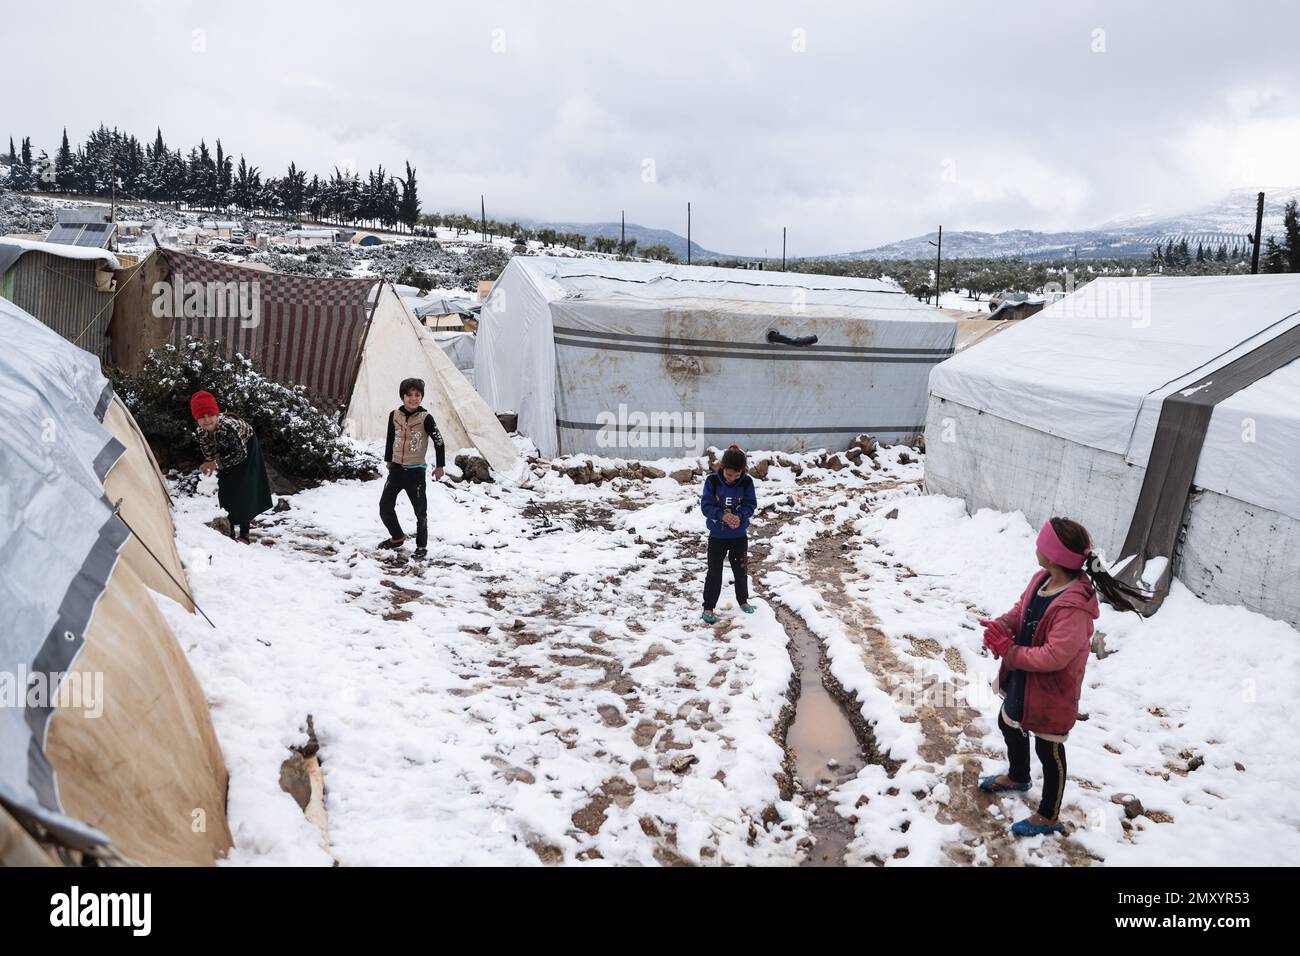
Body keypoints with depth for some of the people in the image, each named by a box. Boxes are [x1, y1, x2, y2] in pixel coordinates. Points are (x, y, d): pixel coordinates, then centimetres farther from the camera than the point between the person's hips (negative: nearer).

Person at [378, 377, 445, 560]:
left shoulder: (425, 418, -12)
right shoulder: (394, 415, 0)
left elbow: (438, 441, -6)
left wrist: (440, 466, -3)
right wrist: (388, 460, 22)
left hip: (416, 471, -4)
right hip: (396, 468, 4)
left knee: (420, 511, 3)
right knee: (385, 506, 7)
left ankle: (422, 546, 17)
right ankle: (398, 537, 28)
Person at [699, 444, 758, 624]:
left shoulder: (747, 482, -11)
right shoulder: (712, 480, -15)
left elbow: (751, 505, -7)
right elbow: (706, 505, -14)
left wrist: (740, 517, -26)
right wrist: (722, 515, -31)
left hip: (739, 535, 2)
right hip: (717, 535, -2)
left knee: (741, 570, 17)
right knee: (714, 572, 4)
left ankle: (743, 600, 39)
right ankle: (708, 607, 15)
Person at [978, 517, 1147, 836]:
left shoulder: (1073, 607, -35)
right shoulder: (1042, 579, -8)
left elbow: (1053, 656, -33)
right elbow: (1020, 609, 7)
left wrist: (1009, 651, -25)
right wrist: (1000, 626, -13)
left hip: (1051, 692, -9)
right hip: (1022, 679, 9)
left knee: (1048, 751, 11)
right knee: (1009, 725, 30)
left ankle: (1049, 817, 33)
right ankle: (1018, 777, 58)